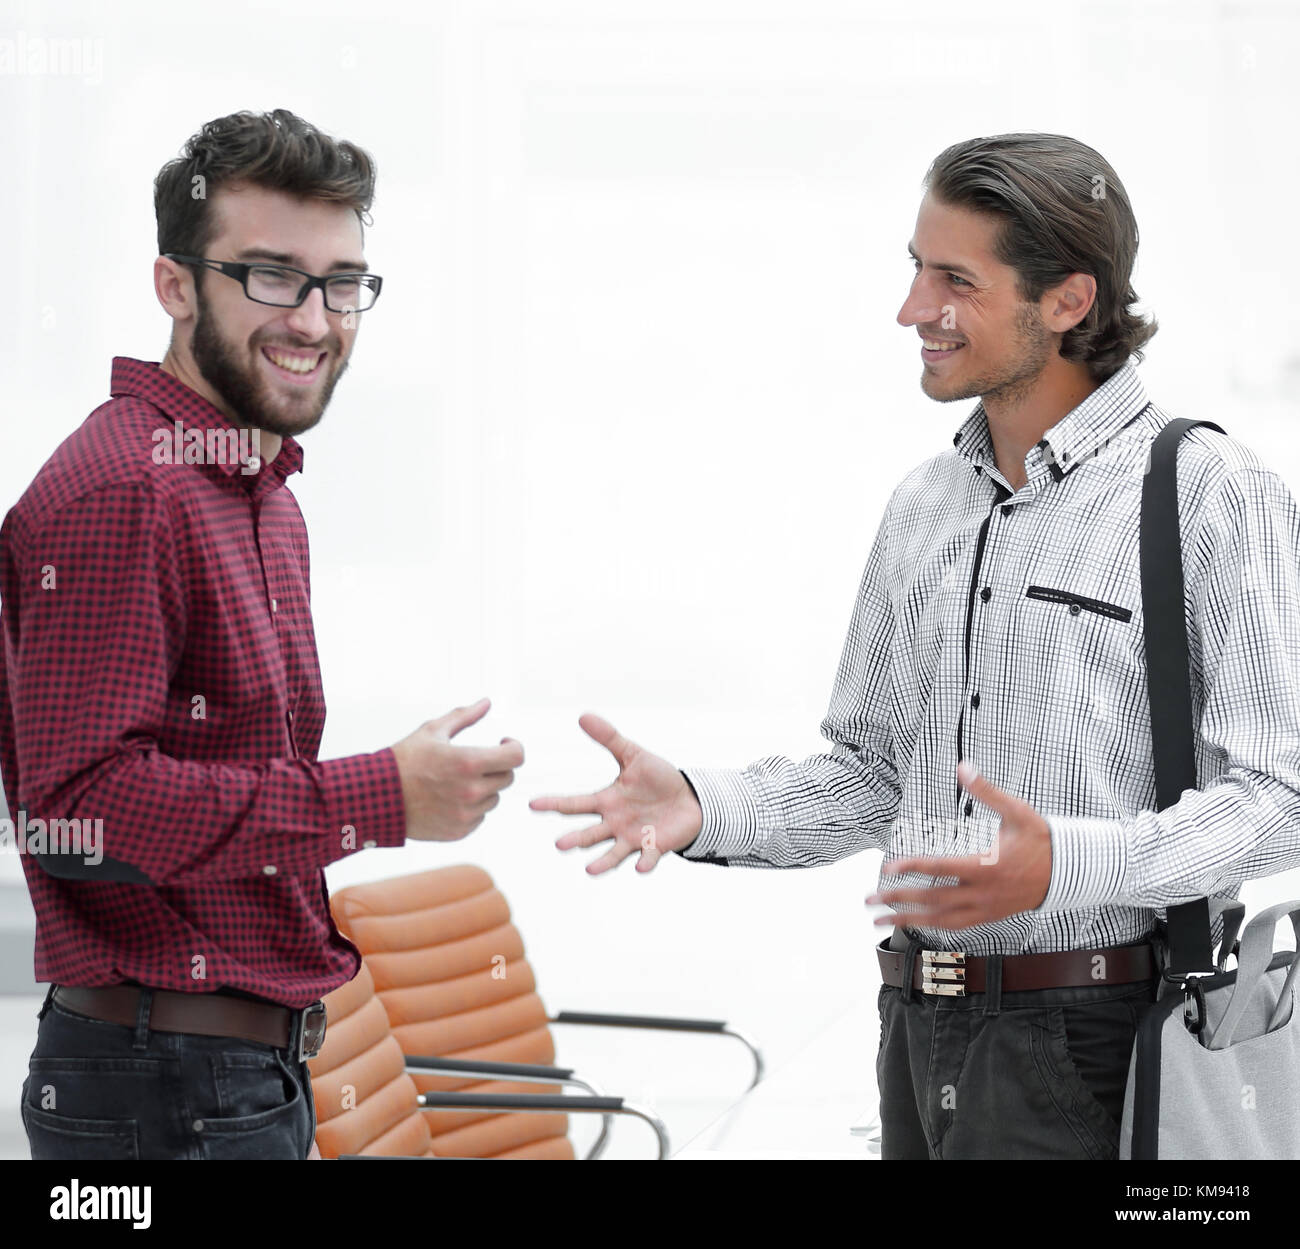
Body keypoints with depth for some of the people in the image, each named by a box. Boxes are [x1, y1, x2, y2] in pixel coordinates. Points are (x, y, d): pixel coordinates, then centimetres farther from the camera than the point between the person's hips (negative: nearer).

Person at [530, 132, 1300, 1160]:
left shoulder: (1211, 495, -10)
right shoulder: (924, 503, 13)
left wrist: (1067, 865, -29)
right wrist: (703, 809, -1)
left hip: (1087, 1044, -6)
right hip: (921, 1035, 7)